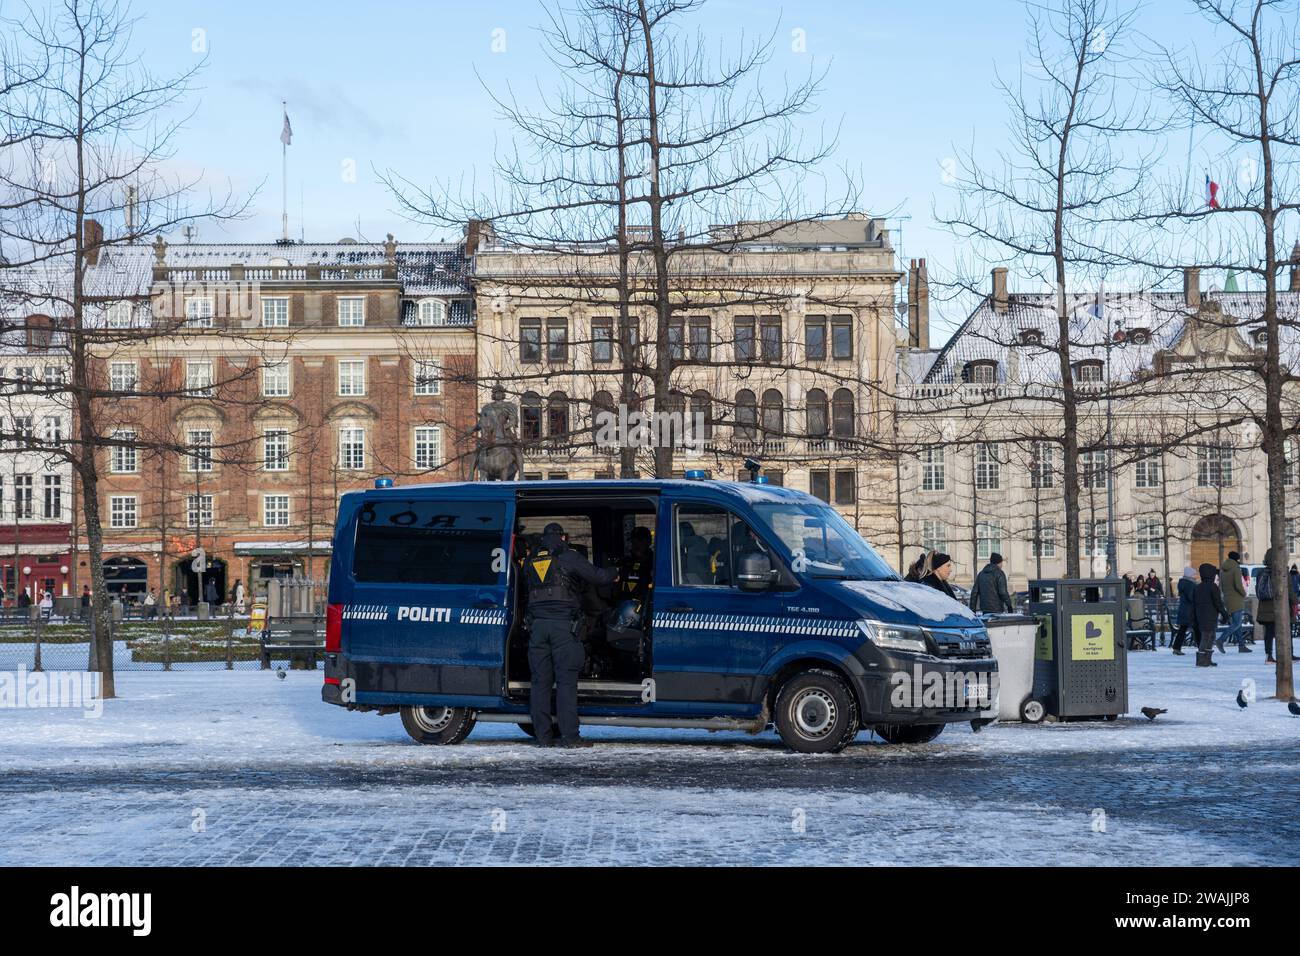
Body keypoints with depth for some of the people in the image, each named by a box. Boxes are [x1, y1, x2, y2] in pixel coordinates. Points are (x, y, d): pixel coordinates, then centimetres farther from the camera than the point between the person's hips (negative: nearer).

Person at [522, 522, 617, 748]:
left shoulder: (531, 561, 15)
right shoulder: (568, 557, -1)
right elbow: (597, 576, -3)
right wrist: (614, 575, 18)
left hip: (537, 625, 4)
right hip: (564, 625, -4)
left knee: (540, 681, 6)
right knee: (566, 681, -4)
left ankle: (542, 736, 4)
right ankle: (569, 736, -8)